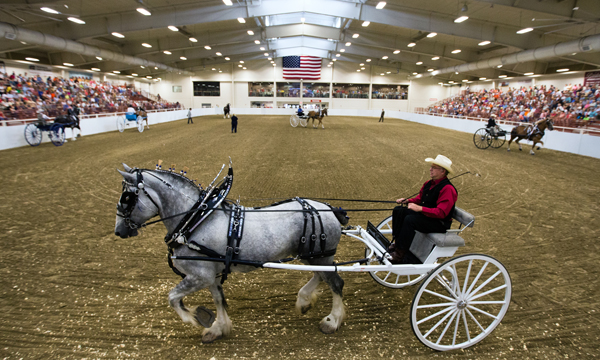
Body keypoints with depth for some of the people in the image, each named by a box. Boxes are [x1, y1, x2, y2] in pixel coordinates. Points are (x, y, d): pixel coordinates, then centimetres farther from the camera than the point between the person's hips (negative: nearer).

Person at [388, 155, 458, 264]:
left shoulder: (447, 189, -21)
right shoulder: (429, 184, 8)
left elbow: (441, 212, -28)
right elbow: (420, 198, 19)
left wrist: (420, 209, -35)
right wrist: (408, 201, -1)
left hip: (439, 223, -9)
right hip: (425, 215, 9)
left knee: (410, 219, -31)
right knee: (398, 210, -3)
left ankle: (399, 254, -22)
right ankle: (396, 244, -2)